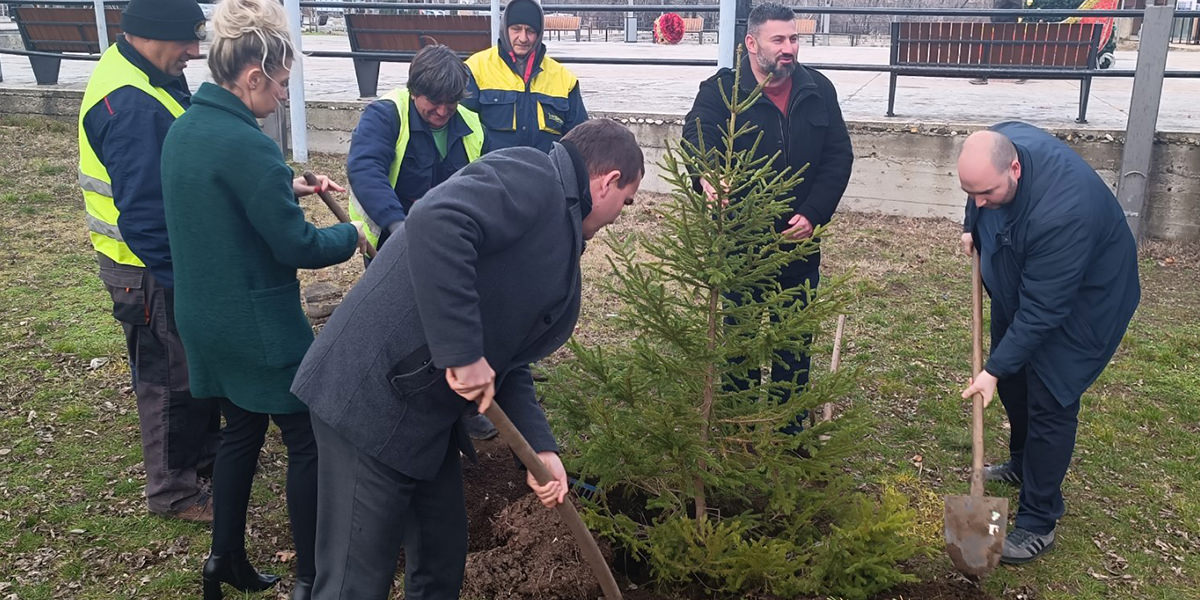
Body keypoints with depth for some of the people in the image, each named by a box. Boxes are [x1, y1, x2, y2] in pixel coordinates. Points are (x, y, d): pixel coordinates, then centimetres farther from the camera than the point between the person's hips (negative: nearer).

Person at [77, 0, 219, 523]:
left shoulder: (152, 79, 5)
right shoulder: (129, 103, -26)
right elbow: (141, 212, -29)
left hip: (175, 255, 9)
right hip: (150, 268, -9)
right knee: (169, 379, 5)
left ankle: (204, 453, 41)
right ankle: (173, 492, 23)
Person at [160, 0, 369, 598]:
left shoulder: (184, 128, 5)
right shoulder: (247, 144, -23)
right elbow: (296, 245, -20)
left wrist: (289, 186, 17)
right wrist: (351, 235, -3)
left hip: (203, 317, 9)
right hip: (257, 324, -9)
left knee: (241, 430, 22)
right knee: (308, 440, 4)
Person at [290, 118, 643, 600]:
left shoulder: (557, 245, 17)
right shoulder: (531, 177, -12)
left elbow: (509, 363, 15)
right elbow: (436, 222, -32)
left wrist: (540, 449, 4)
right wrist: (463, 353, -28)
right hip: (371, 397, -10)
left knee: (443, 558, 21)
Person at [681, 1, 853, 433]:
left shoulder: (818, 91, 4)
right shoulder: (720, 90, -8)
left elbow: (839, 156, 3)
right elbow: (696, 138, -25)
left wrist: (813, 214, -9)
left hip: (799, 241, 4)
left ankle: (790, 430, 26)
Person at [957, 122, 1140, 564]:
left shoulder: (1062, 213, -44)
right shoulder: (996, 147, -23)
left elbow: (1041, 310, -36)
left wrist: (995, 369, -32)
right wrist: (974, 230, 9)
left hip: (1082, 300, -8)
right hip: (1019, 283, 8)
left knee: (1049, 402, -5)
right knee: (1014, 379, 20)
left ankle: (1038, 522, 7)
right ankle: (1022, 465, 44)